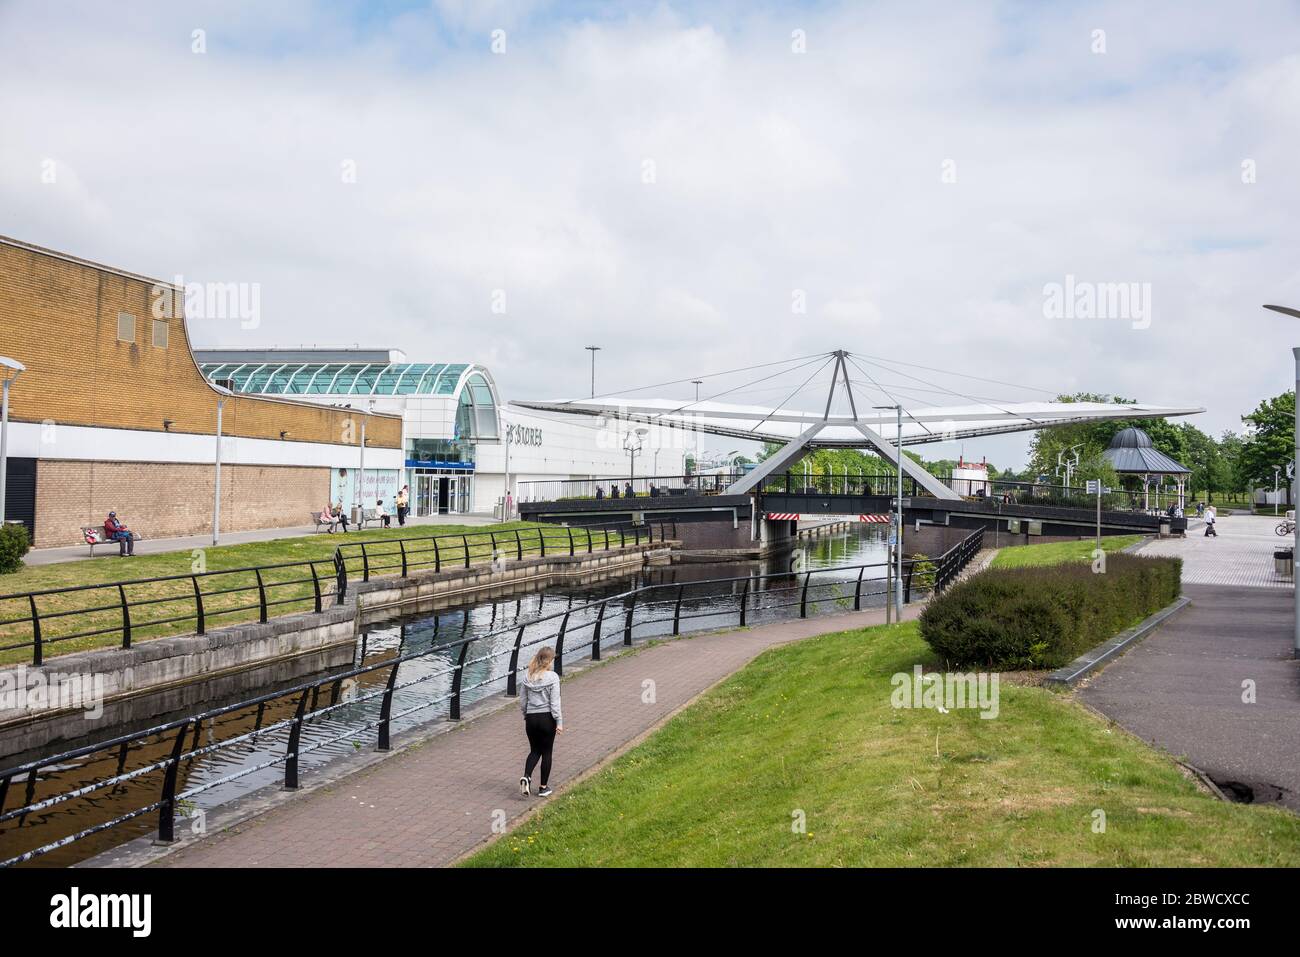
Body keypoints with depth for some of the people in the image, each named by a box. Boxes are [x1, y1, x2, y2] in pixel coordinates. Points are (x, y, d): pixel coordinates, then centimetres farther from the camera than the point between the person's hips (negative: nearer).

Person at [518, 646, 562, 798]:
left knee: (534, 750, 18)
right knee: (546, 752, 11)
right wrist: (559, 722, -9)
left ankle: (526, 777, -7)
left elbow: (522, 701, 8)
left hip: (531, 718, 4)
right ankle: (543, 788, 16)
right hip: (547, 718, -3)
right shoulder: (552, 677, -12)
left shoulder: (528, 678, 1)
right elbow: (555, 702, -14)